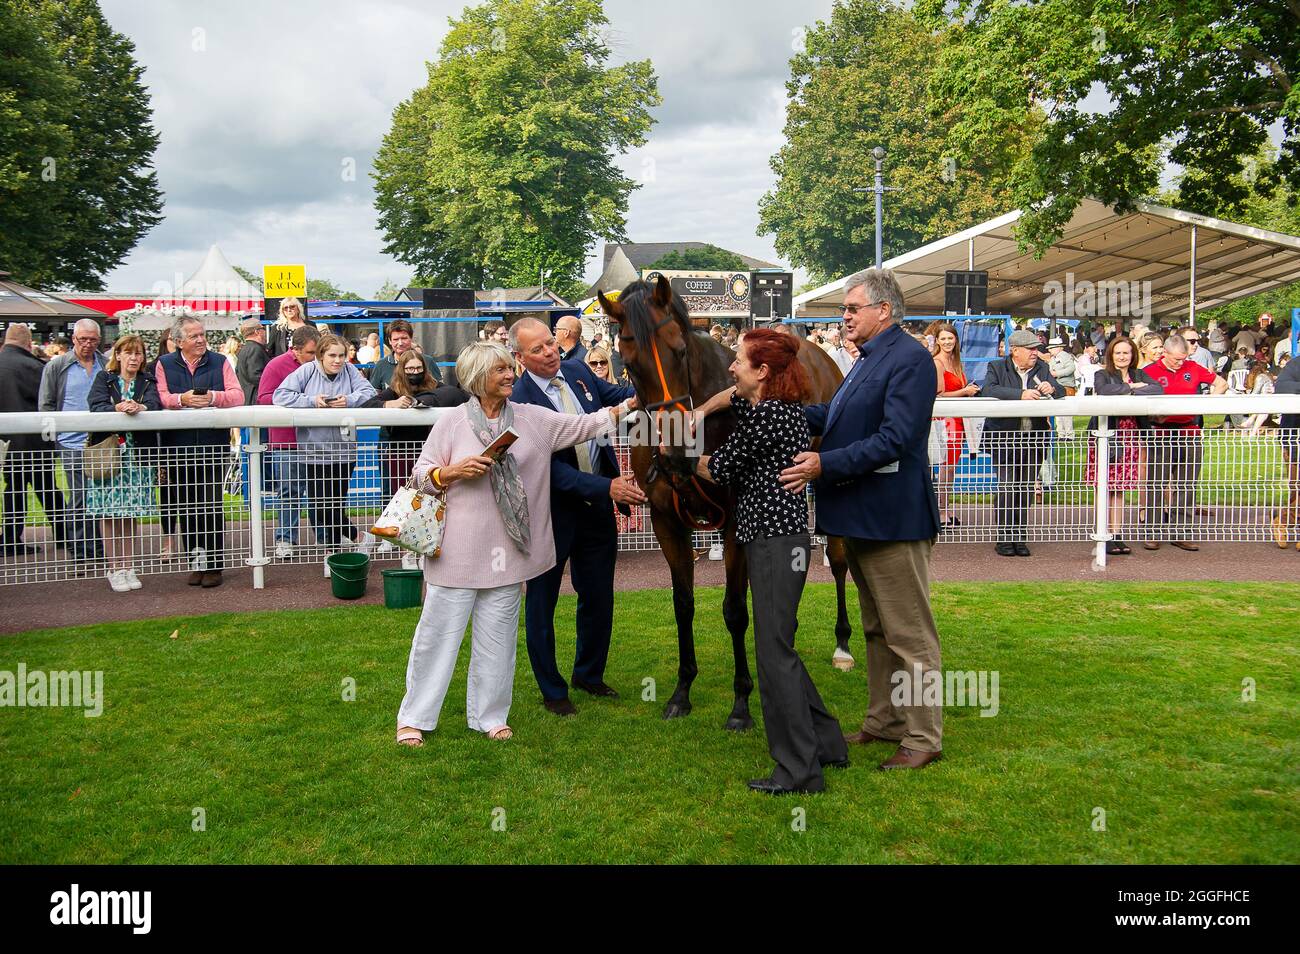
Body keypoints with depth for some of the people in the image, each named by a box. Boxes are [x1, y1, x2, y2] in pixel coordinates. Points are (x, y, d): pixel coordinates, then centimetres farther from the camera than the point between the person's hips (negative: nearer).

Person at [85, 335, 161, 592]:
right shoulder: (104, 378, 6)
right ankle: (114, 569, 7)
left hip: (137, 454, 1)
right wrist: (117, 408, -31)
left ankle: (128, 568, 13)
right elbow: (96, 406, -10)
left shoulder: (148, 381, 10)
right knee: (109, 513, -1)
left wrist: (140, 407, -32)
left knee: (130, 513, 5)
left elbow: (155, 404, -10)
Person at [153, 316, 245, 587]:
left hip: (213, 445, -1)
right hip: (179, 446, 2)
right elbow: (159, 398, -3)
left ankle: (214, 564, 4)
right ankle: (196, 561, 17)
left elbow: (237, 395, -2)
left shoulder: (219, 362, 7)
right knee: (188, 505, 7)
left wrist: (214, 397, -19)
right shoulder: (165, 364, 8)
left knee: (212, 504, -2)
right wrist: (181, 399, -20)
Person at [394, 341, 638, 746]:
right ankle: (414, 717, 17)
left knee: (497, 636, 11)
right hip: (458, 549, -2)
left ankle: (489, 715, 25)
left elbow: (585, 424, 0)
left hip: (506, 549, 3)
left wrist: (631, 404, -7)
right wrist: (454, 472, -16)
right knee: (438, 632, 4)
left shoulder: (533, 419, 4)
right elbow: (422, 472, 2)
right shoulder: (452, 421, -1)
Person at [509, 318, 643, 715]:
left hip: (597, 505, 6)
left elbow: (616, 396, 14)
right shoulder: (518, 401, -21)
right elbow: (552, 469, -24)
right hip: (552, 511, -6)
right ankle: (552, 690, 27)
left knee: (599, 597, 18)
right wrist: (607, 487, -30)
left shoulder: (577, 370, -2)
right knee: (541, 603, 10)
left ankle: (589, 673, 40)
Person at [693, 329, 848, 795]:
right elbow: (733, 394, 31)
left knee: (774, 653, -3)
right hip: (778, 535, 10)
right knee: (777, 646, 18)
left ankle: (800, 771, 5)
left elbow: (719, 470, -8)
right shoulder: (784, 405, 11)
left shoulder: (762, 415, -18)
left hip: (775, 542, -10)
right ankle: (826, 742, 29)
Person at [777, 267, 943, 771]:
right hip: (860, 519, 10)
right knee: (876, 630, 19)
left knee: (909, 634, 1)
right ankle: (884, 721, 33)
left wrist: (825, 464, -28)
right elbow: (830, 417, 12)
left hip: (892, 517, -10)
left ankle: (923, 738, 13)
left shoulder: (910, 358, -16)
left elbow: (894, 439, -25)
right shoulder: (868, 360, 15)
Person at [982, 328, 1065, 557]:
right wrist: (1020, 394, -28)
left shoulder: (1042, 368, 11)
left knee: (1026, 489, 7)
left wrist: (1052, 388, -15)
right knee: (1007, 488, -6)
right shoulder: (997, 367, 0)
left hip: (1034, 439, 4)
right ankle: (1004, 538, 1)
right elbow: (989, 390, -19)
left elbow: (1062, 393, 8)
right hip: (1005, 439, -4)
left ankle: (1020, 538, 13)